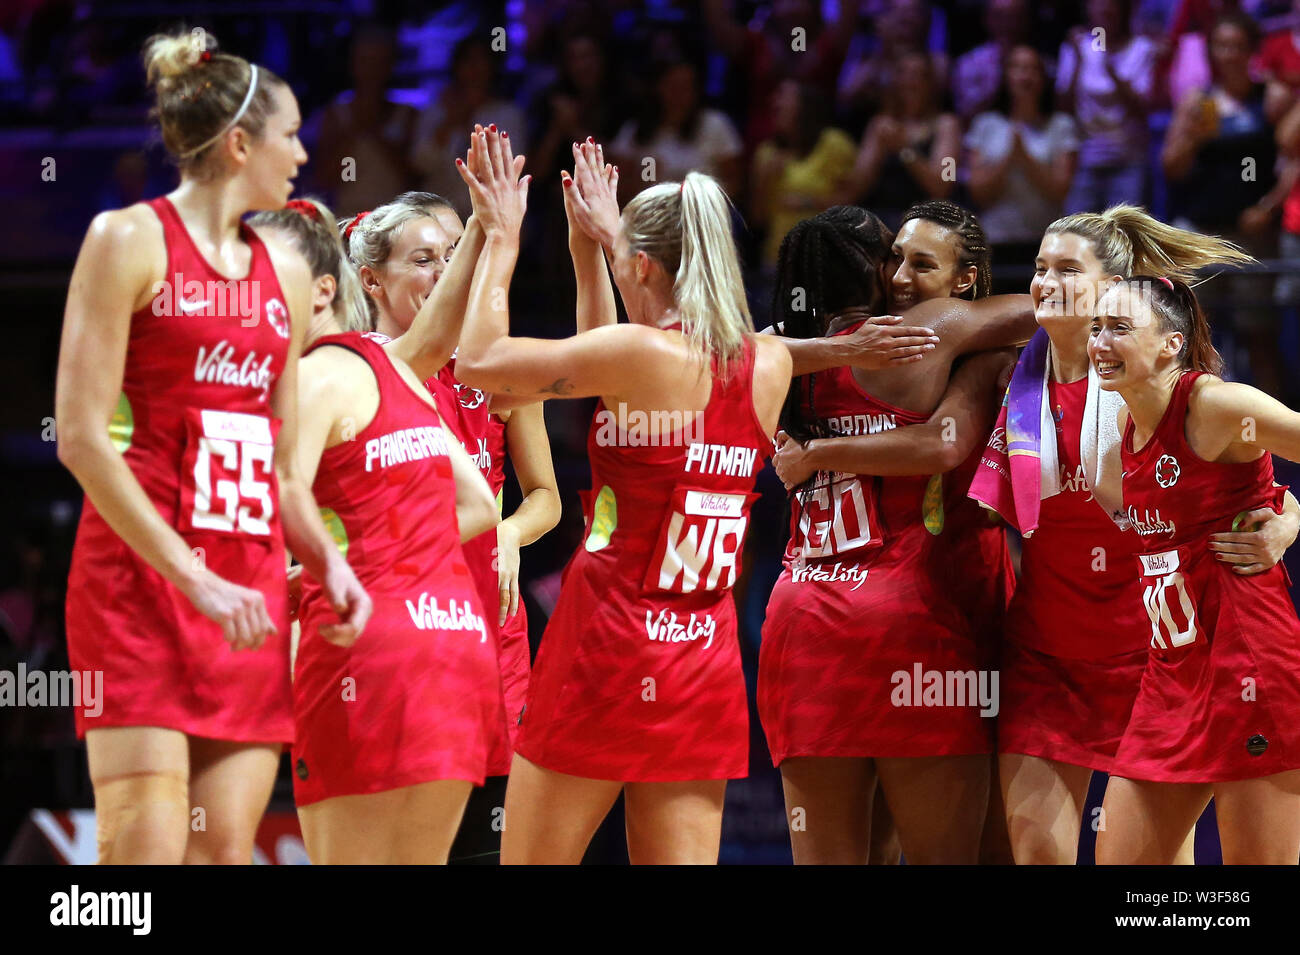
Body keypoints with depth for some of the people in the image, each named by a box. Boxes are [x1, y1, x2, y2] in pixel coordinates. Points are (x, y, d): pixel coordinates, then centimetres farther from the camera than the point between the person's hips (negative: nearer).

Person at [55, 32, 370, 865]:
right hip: (140, 578, -6)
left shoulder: (285, 273, 17)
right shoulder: (131, 241, -2)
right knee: (147, 847, -14)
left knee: (227, 847, 0)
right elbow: (81, 436, -9)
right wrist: (192, 578, -15)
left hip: (251, 589, 6)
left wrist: (328, 562, 4)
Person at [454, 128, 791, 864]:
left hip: (606, 648, -5)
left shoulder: (642, 352, -14)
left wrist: (502, 238, 7)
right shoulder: (770, 366, 4)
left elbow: (480, 361, -5)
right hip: (706, 663, 5)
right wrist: (599, 243, 28)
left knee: (532, 861, 5)